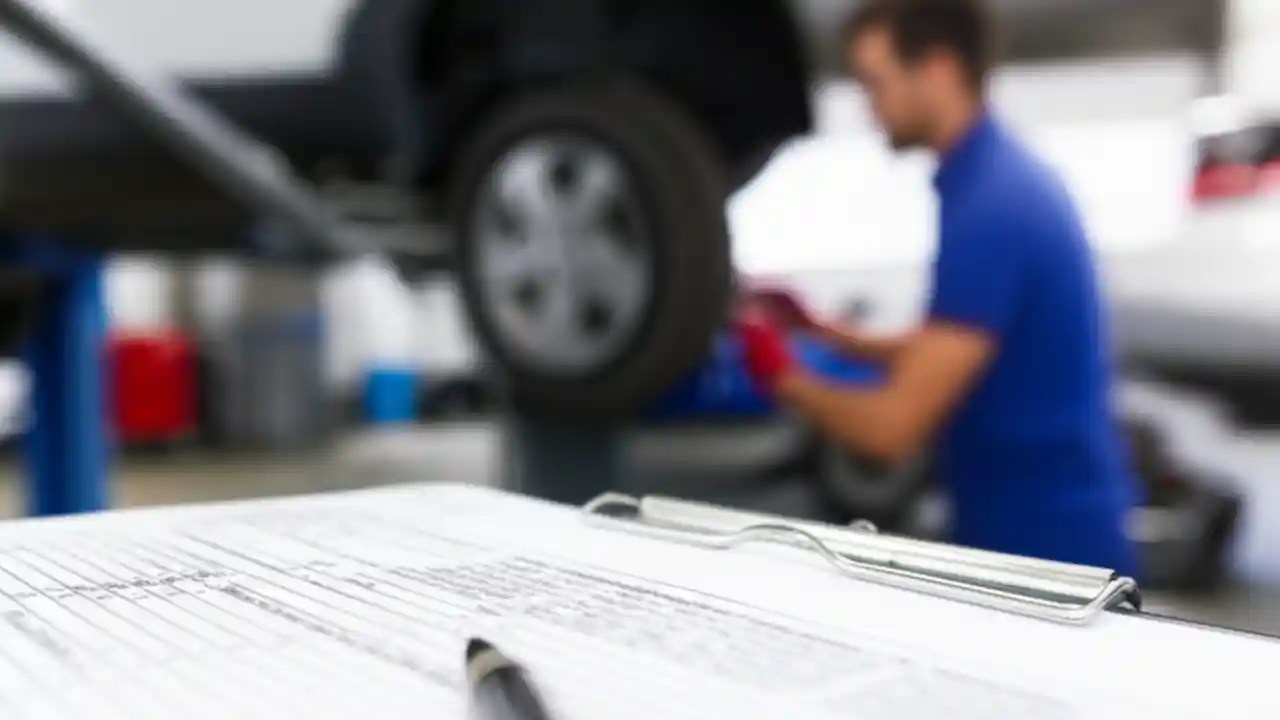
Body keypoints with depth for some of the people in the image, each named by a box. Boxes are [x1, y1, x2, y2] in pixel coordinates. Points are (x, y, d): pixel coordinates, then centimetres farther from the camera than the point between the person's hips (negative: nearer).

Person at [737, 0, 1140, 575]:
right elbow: (952, 349, 17)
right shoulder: (1000, 176, 7)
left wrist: (783, 378, -9)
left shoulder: (989, 206, -24)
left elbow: (893, 427, -25)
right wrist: (818, 329, 10)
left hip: (1043, 544, -9)